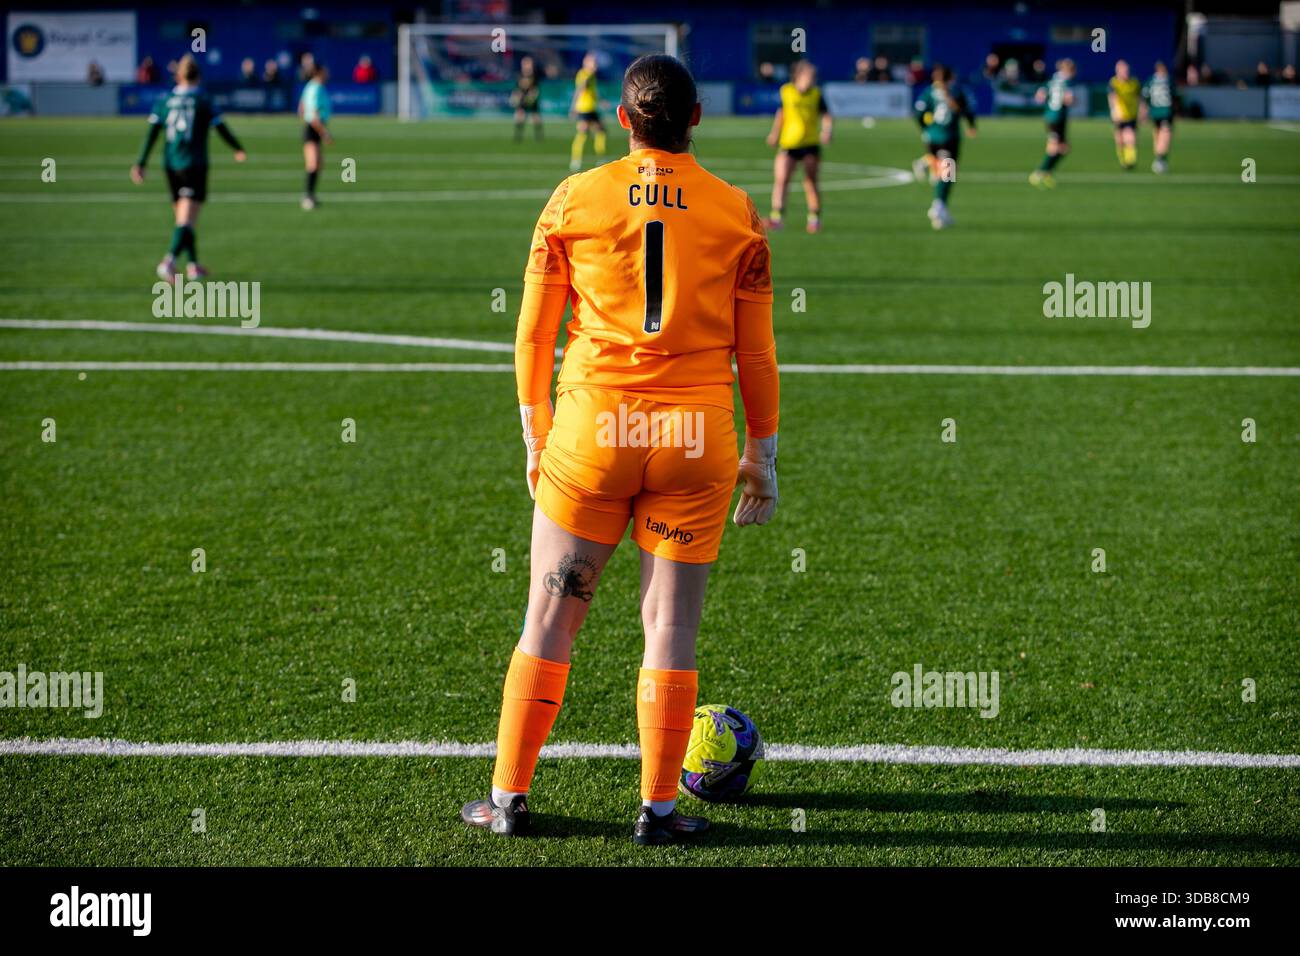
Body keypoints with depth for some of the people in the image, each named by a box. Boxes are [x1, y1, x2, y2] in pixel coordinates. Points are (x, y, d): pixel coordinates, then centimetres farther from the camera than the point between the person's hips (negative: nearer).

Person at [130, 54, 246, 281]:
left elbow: (152, 133, 1)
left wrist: (141, 164, 4)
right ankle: (170, 260, -30)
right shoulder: (203, 100, -5)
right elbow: (221, 128, -2)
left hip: (170, 164, 4)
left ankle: (193, 265, 26)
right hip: (194, 164, -4)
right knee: (187, 221, -11)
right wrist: (238, 149, 16)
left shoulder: (165, 99, 5)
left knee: (183, 217, 18)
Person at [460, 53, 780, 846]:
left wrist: (536, 439, 14)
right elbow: (755, 351, 3)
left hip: (592, 428, 0)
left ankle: (509, 799, 14)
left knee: (550, 619, 9)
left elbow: (532, 335, 4)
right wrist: (763, 456, 11)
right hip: (697, 436, 0)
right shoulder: (736, 211, 1)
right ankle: (659, 809, 11)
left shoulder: (576, 199, 0)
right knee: (673, 626, 7)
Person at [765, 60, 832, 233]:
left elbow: (825, 115, -1)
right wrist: (775, 133, 19)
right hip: (788, 143, 0)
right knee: (780, 179, -12)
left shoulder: (817, 94, 0)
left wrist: (826, 131, -19)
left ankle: (814, 219, 12)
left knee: (811, 182, 2)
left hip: (811, 144, 0)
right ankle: (776, 216, -12)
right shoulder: (786, 92, 2)